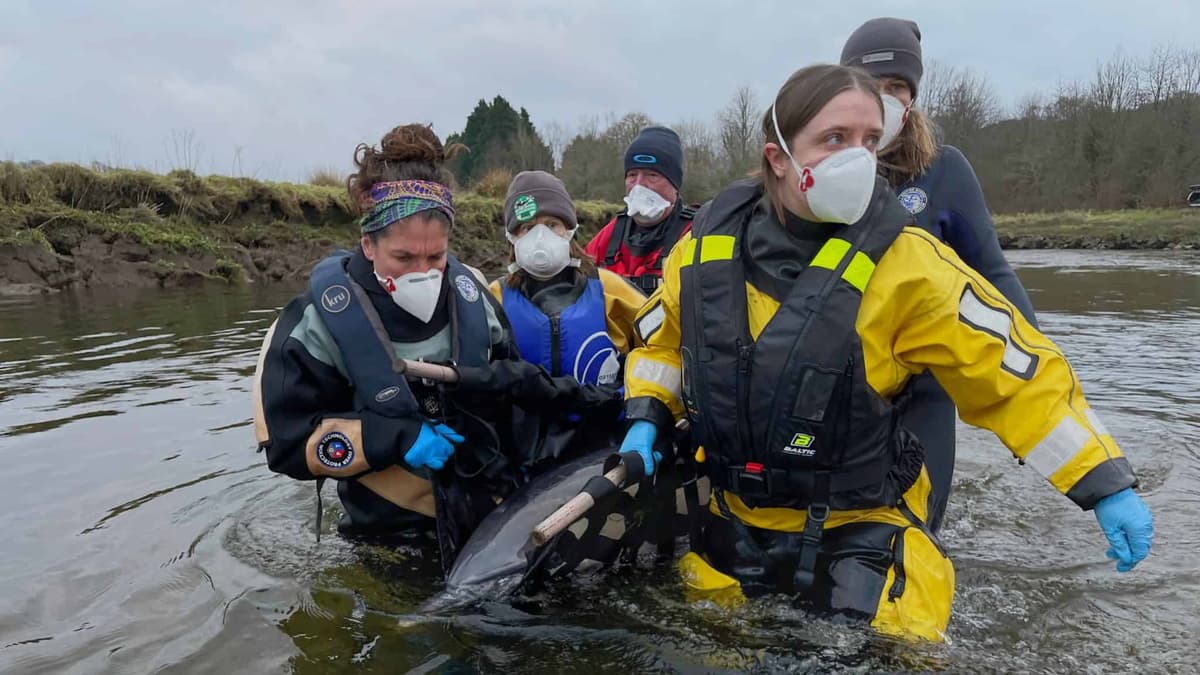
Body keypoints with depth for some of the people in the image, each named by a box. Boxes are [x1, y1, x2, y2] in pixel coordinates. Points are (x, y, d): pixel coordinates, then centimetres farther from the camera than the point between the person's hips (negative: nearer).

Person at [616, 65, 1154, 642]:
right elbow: (662, 341, 10)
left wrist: (1107, 485, -14)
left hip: (861, 534, -3)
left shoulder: (904, 262, -18)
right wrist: (646, 422, -4)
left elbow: (1018, 371, -13)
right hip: (733, 527, 4)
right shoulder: (708, 245, -7)